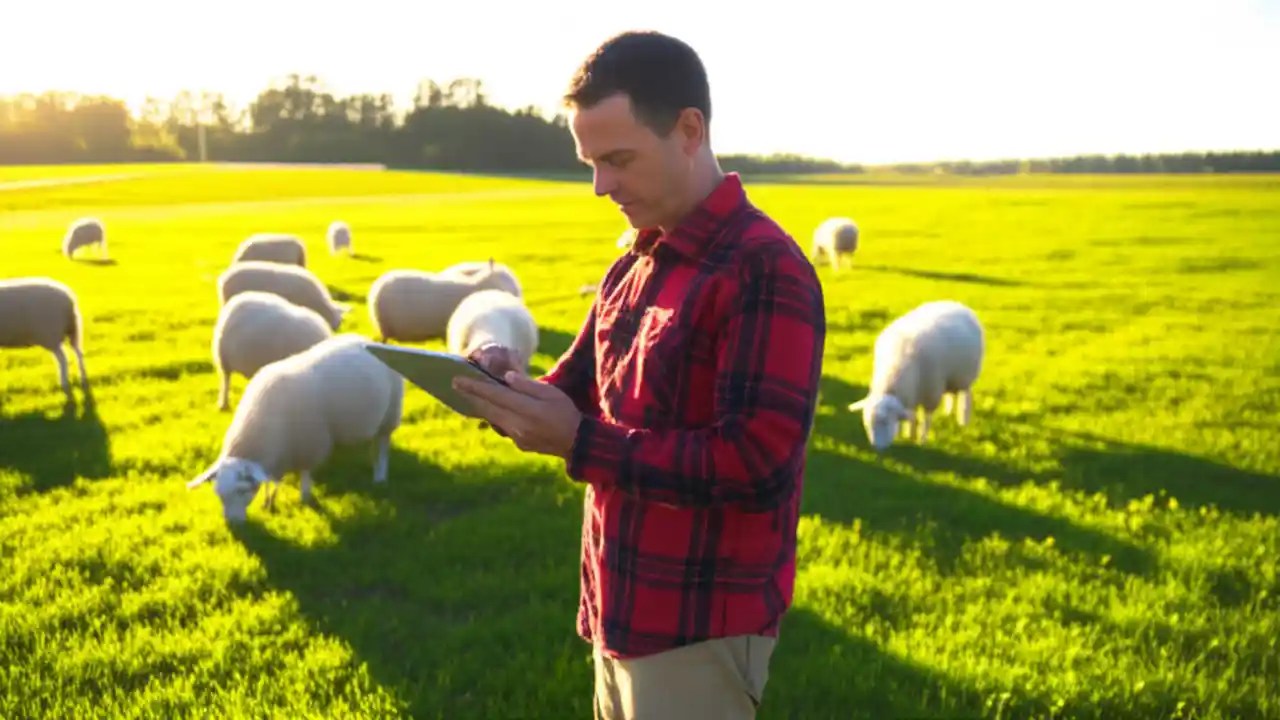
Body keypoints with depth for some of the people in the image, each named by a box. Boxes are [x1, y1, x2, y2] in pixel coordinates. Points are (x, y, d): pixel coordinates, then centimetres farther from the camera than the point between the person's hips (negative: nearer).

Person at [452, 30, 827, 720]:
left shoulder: (765, 269, -19)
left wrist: (578, 443, -25)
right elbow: (578, 392, 14)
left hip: (700, 628, -8)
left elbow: (757, 464, -26)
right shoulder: (635, 265, 8)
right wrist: (511, 390, -8)